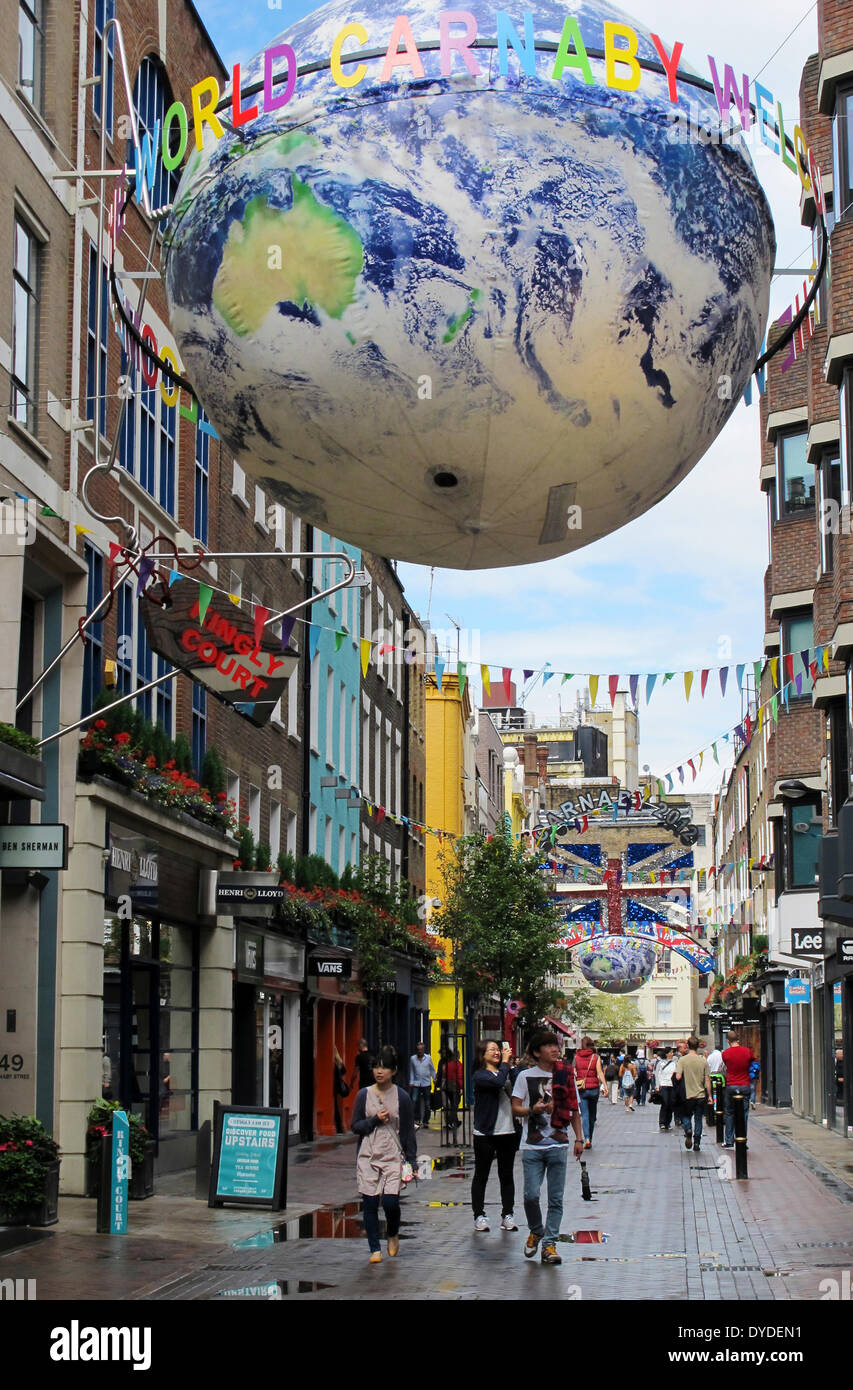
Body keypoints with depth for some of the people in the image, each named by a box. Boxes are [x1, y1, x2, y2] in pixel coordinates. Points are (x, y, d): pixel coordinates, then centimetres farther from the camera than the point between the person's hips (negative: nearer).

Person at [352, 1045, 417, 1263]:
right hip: (368, 1157, 1)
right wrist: (375, 1120, -12)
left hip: (393, 1157, -1)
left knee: (391, 1202, -11)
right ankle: (375, 1249, 12)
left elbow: (408, 1131, 4)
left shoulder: (401, 1097, 1)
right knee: (369, 1204, 0)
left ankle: (393, 1235, 19)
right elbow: (355, 1126, 4)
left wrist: (412, 1161, 2)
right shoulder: (364, 1095, 3)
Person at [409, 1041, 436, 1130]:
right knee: (414, 1100, -16)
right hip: (416, 1084, 0)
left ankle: (425, 1121, 14)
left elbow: (432, 1069, 10)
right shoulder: (412, 1058, 5)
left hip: (426, 1084, 0)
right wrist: (411, 1082, 4)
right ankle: (416, 1120, -9)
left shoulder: (428, 1058, 4)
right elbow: (411, 1071, 10)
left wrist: (434, 1079, 1)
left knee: (427, 1104, 4)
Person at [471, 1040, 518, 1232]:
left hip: (507, 1132, 5)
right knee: (481, 1175, 4)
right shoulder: (480, 1075, -6)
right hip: (485, 1134, -5)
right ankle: (479, 1216, 12)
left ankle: (507, 1215, 17)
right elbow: (498, 1082, -23)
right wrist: (505, 1062, -14)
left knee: (506, 1176, 10)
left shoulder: (506, 1072, 12)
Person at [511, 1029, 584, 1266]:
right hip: (532, 1146, -2)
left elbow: (574, 1109, 14)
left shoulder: (566, 1075, 8)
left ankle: (549, 1243, 6)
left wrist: (579, 1138, 9)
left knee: (556, 1199, 0)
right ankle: (535, 1232, 19)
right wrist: (533, 1110, -17)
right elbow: (515, 1108, 1)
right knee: (531, 1195, -8)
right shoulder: (525, 1076, 2)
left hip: (558, 1145, 2)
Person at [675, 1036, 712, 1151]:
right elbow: (707, 1080, 0)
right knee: (698, 1118, 11)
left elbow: (678, 1077, -15)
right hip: (701, 1095, 2)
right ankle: (697, 1142, 9)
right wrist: (709, 1095, 8)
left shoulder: (682, 1060, -7)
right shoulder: (703, 1061, -1)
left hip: (687, 1095, -2)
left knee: (685, 1115, 16)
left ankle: (688, 1130, -11)